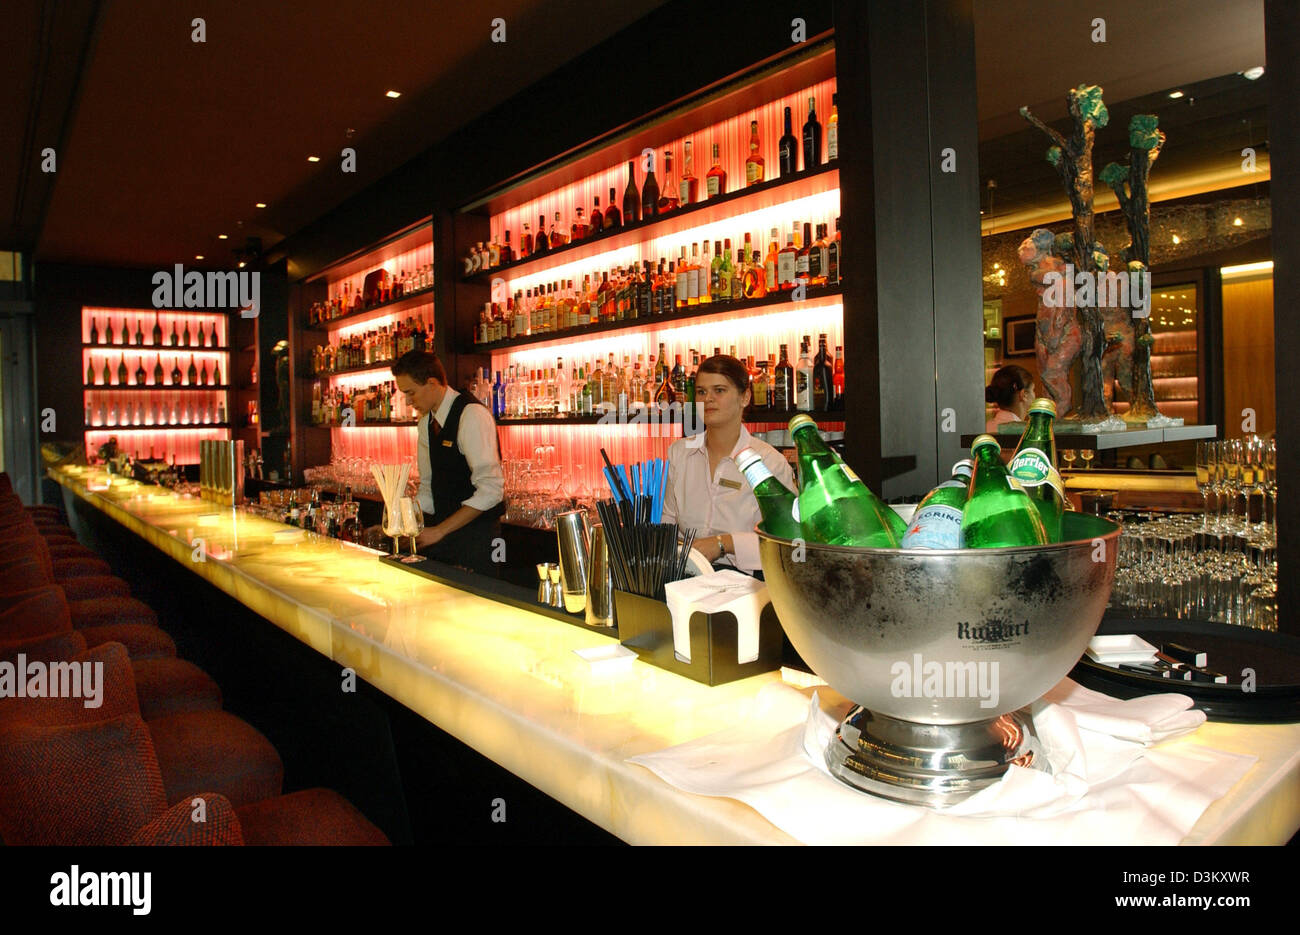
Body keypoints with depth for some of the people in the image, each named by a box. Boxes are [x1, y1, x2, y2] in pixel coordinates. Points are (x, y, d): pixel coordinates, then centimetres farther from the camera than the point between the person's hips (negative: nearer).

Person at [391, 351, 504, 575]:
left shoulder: (472, 415, -17)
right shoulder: (426, 422, 10)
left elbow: (491, 489, -22)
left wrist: (440, 530, -19)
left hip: (474, 538, -7)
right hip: (441, 531, 7)